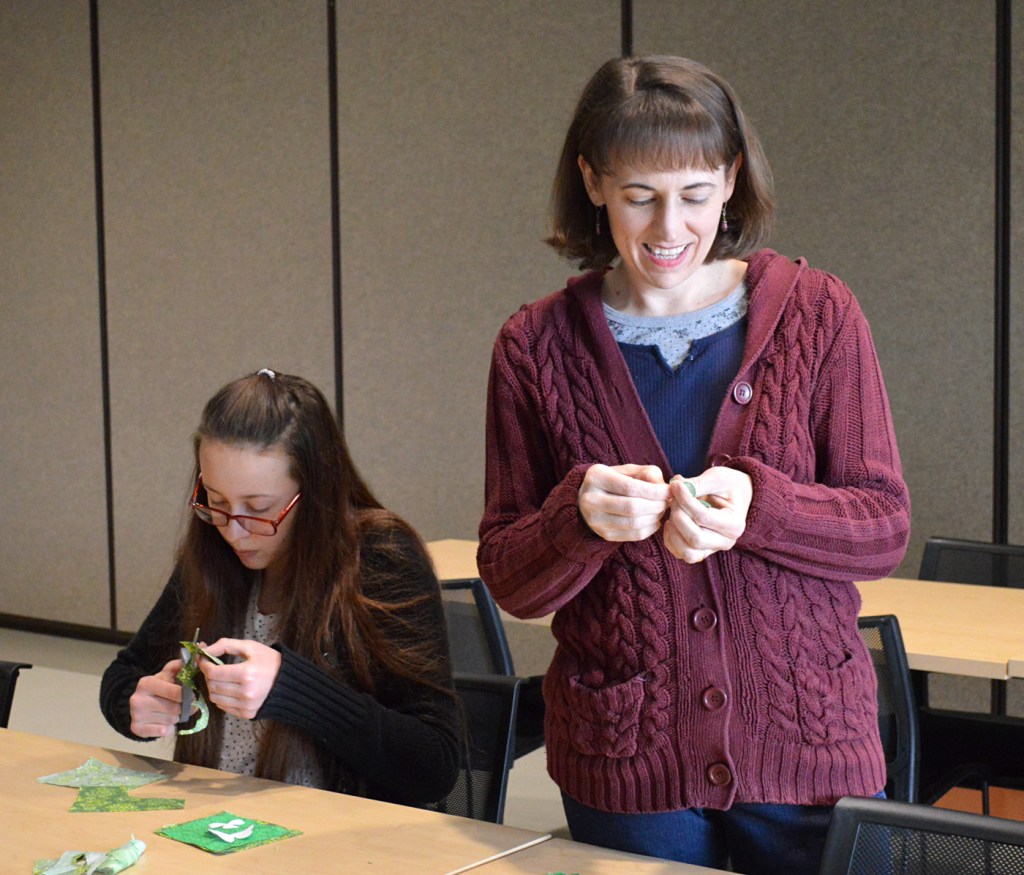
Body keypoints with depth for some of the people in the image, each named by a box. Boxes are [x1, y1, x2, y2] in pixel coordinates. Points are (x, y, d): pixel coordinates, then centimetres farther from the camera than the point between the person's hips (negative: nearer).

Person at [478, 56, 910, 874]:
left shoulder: (819, 314, -3)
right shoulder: (537, 346, -2)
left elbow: (885, 528, -3)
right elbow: (510, 583, 0)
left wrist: (756, 507, -22)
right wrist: (579, 517, -21)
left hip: (809, 749, 0)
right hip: (625, 769, 0)